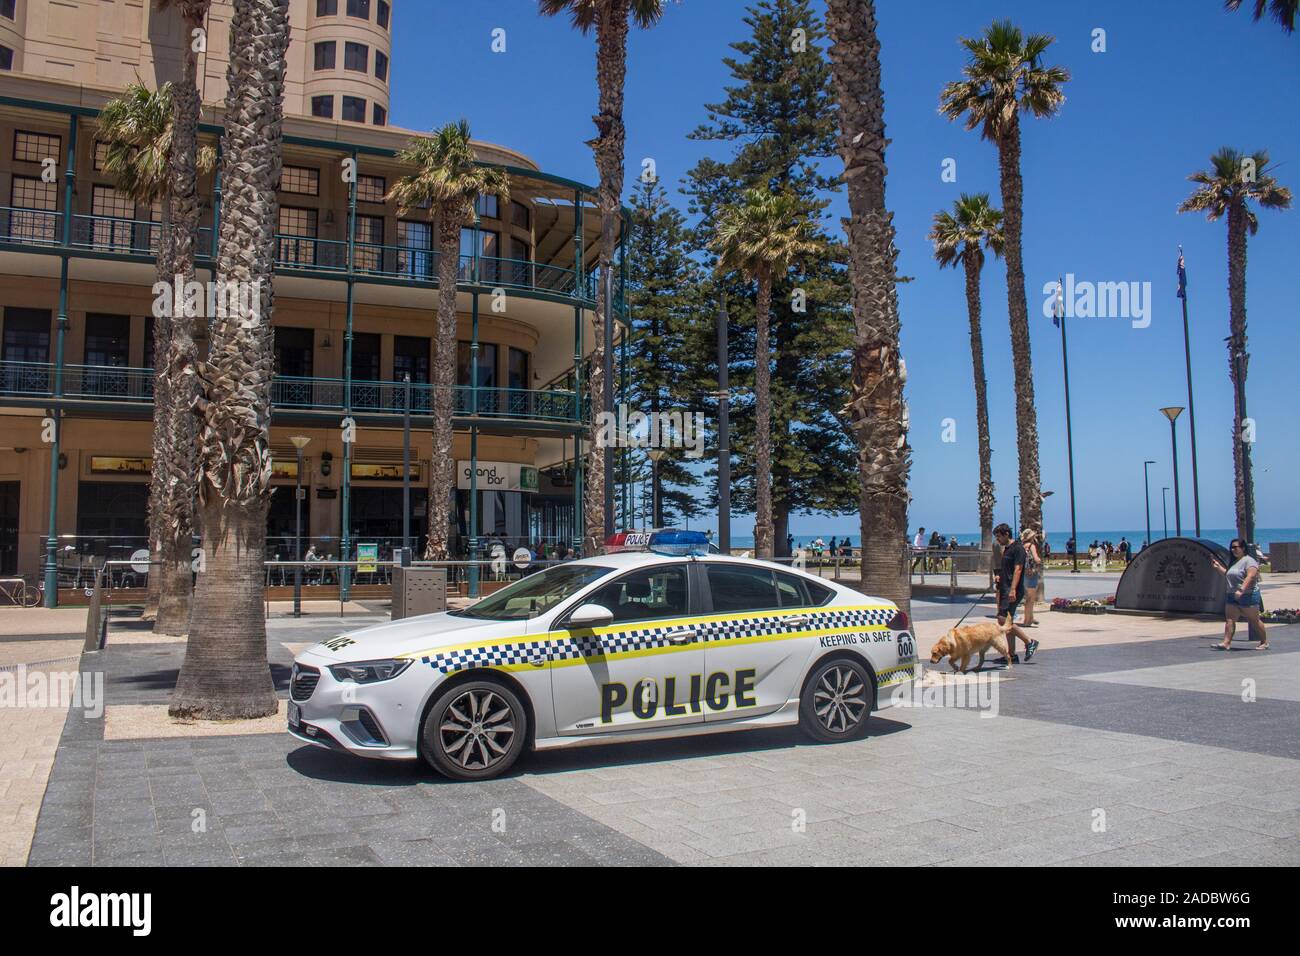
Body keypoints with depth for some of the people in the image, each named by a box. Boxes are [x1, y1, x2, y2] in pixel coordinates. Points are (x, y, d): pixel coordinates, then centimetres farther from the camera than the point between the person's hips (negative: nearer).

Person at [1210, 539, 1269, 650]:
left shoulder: (1249, 561, -11)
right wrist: (1218, 567, 20)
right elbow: (1228, 574, 32)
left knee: (1254, 620, 3)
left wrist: (1241, 590, -32)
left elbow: (1250, 576, -24)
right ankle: (1226, 643, -8)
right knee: (1229, 619, -3)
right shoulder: (1234, 562, 18)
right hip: (1232, 596, 9)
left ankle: (1264, 642, 18)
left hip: (1247, 596, -9)